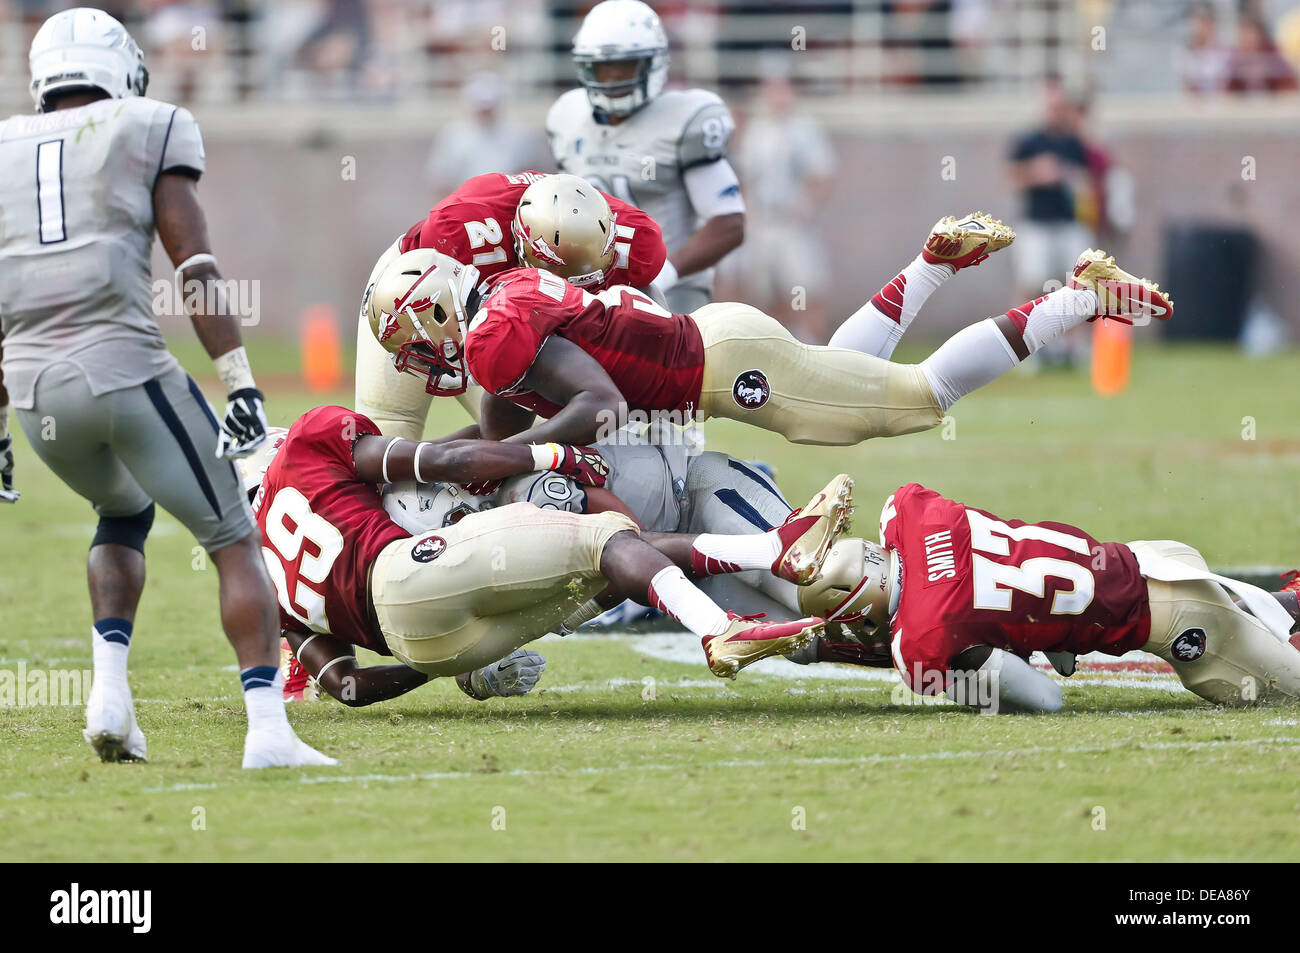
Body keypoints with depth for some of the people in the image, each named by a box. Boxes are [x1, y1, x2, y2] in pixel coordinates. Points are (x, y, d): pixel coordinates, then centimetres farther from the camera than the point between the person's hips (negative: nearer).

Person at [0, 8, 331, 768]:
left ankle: (111, 686, 12)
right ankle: (268, 727, -9)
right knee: (234, 540, 6)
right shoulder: (148, 132, 6)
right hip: (125, 366, -4)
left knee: (125, 514, 31)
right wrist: (241, 386, -7)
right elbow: (196, 270, -4)